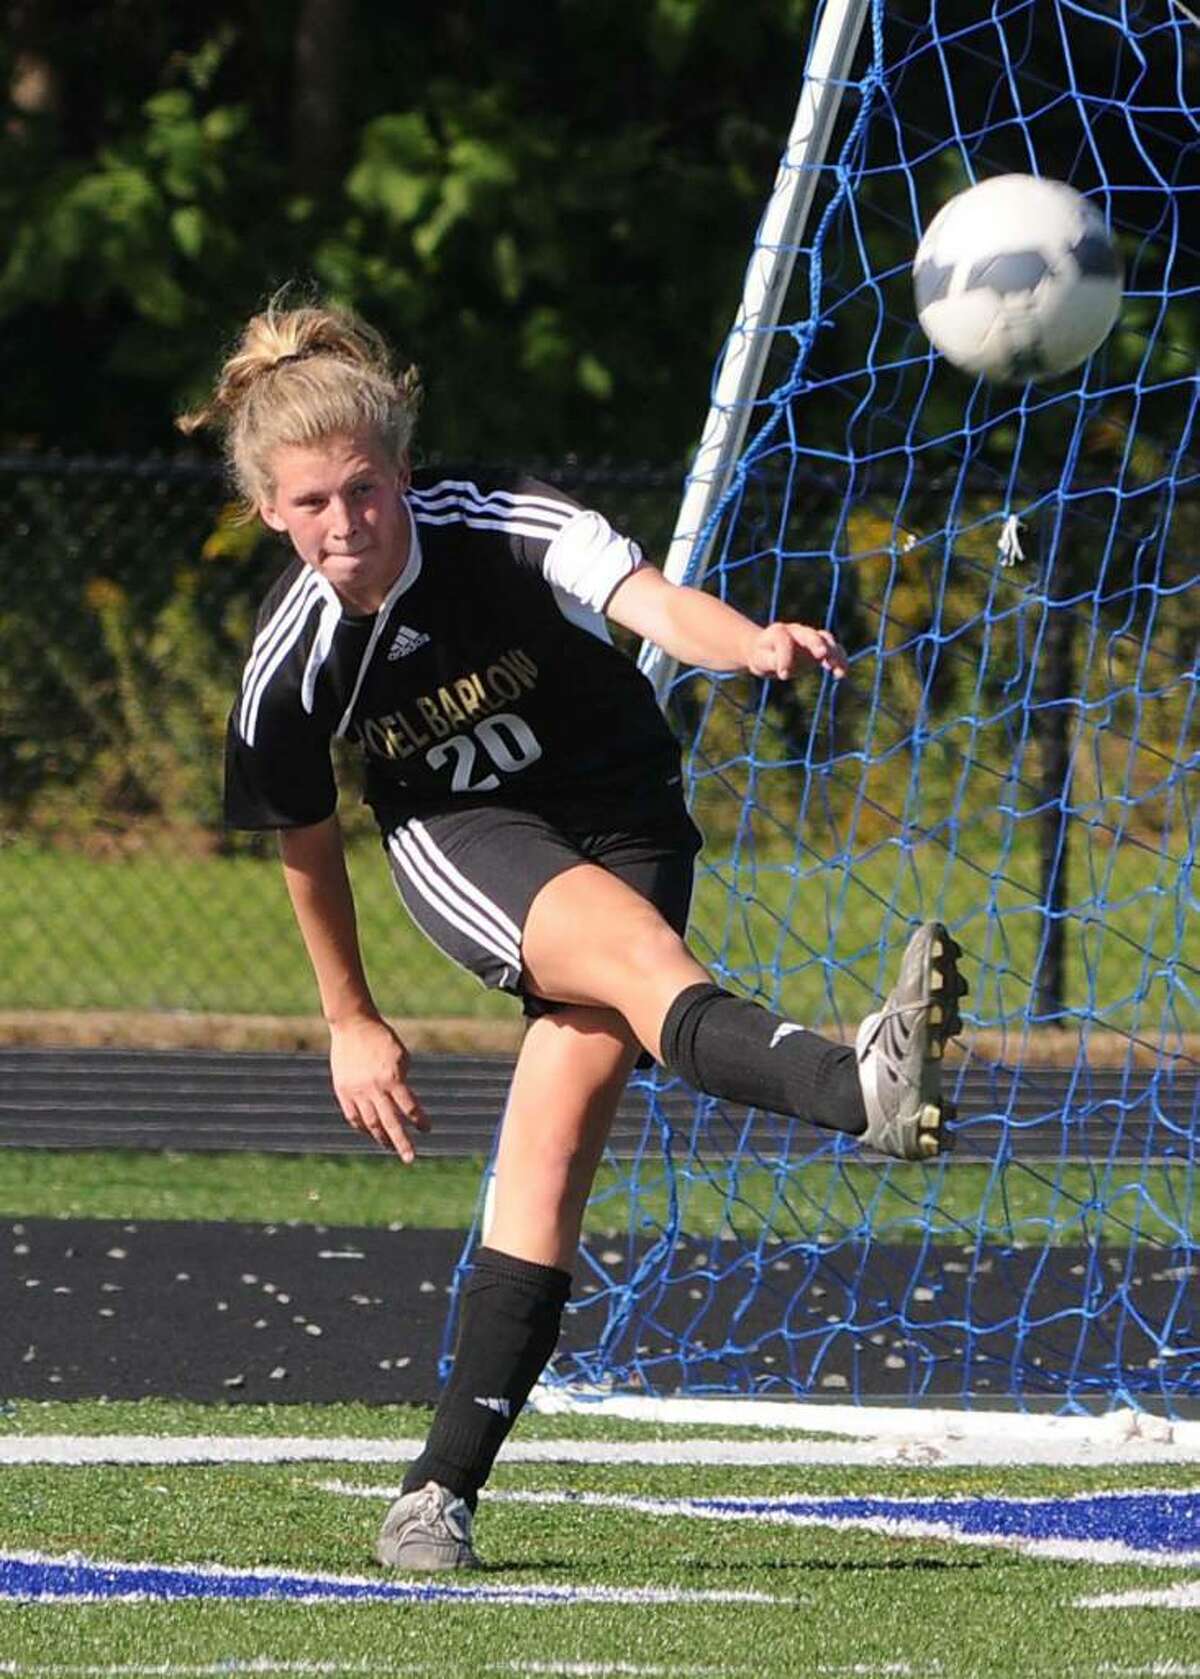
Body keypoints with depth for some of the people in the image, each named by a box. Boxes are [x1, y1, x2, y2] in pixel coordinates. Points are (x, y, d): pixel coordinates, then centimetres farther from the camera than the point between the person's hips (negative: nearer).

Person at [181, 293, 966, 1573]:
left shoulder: (504, 530, -23)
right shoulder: (290, 668, -16)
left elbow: (650, 601, -42)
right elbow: (306, 846, 3)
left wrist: (752, 645, -64)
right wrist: (349, 1021, 13)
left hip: (619, 826, 1)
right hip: (456, 841, -1)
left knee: (552, 1153, -12)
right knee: (640, 953, -33)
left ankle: (444, 1489, -8)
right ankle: (859, 1088, -63)